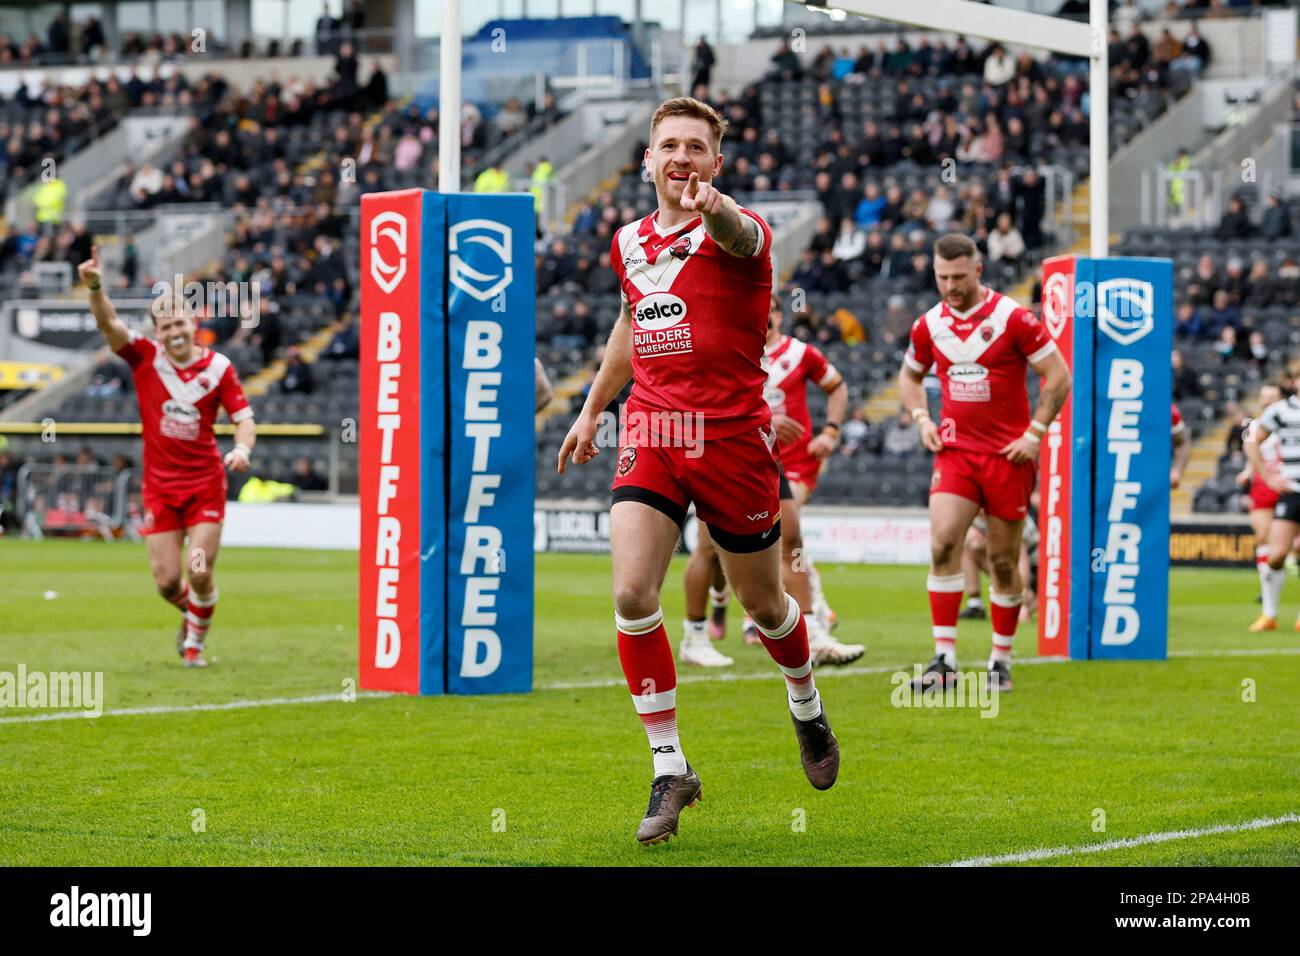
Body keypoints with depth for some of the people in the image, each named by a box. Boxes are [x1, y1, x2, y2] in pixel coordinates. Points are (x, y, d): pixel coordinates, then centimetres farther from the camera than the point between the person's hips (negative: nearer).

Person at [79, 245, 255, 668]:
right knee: (166, 581, 1)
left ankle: (195, 641, 15)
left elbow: (244, 418, -2)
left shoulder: (218, 366, -4)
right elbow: (109, 323, -18)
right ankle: (190, 614, 36)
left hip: (205, 483, -1)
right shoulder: (145, 356, -3)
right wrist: (96, 286, -37)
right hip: (159, 486, 1)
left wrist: (242, 448, -23)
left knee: (199, 571, -10)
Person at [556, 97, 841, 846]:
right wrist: (592, 411, 30)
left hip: (733, 438, -4)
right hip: (652, 437, 4)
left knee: (763, 602, 11)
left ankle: (807, 708, 44)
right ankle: (670, 768, -5)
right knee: (632, 596, -15)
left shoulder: (736, 232, -9)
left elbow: (743, 239, -37)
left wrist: (715, 209, -60)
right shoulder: (629, 243, 9)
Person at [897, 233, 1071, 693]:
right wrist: (922, 420, 5)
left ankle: (1001, 662, 17)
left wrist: (1034, 433, -10)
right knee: (943, 543, -15)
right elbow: (910, 375, 22)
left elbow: (1058, 375, -5)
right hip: (955, 450, 3)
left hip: (1008, 454, -3)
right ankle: (944, 660, -15)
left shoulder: (1012, 317, -9)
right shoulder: (930, 325, 4)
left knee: (1004, 561, 4)